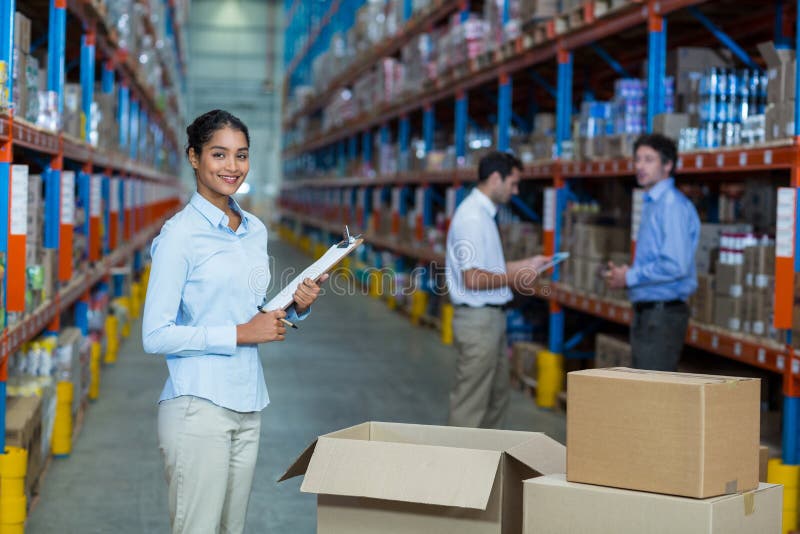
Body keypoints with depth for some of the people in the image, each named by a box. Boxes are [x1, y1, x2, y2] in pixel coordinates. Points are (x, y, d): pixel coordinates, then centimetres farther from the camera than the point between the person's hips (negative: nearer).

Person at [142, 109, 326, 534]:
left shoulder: (255, 229, 12)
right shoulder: (180, 234, -10)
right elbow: (156, 336, -14)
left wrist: (295, 308, 1)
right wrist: (239, 334, -16)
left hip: (248, 405, 7)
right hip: (198, 406, -7)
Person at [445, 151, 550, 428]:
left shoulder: (484, 213, 13)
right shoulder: (472, 217, -19)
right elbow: (472, 279, -24)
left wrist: (527, 263, 19)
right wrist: (513, 279, -13)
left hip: (492, 317, 11)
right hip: (478, 319, -11)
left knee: (497, 398, 19)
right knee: (470, 405, -4)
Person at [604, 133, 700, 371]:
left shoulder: (673, 204, -15)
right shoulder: (652, 204, 17)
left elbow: (676, 266, -23)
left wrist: (629, 277, -13)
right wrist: (624, 274, 9)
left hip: (663, 314, -10)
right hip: (646, 312, 10)